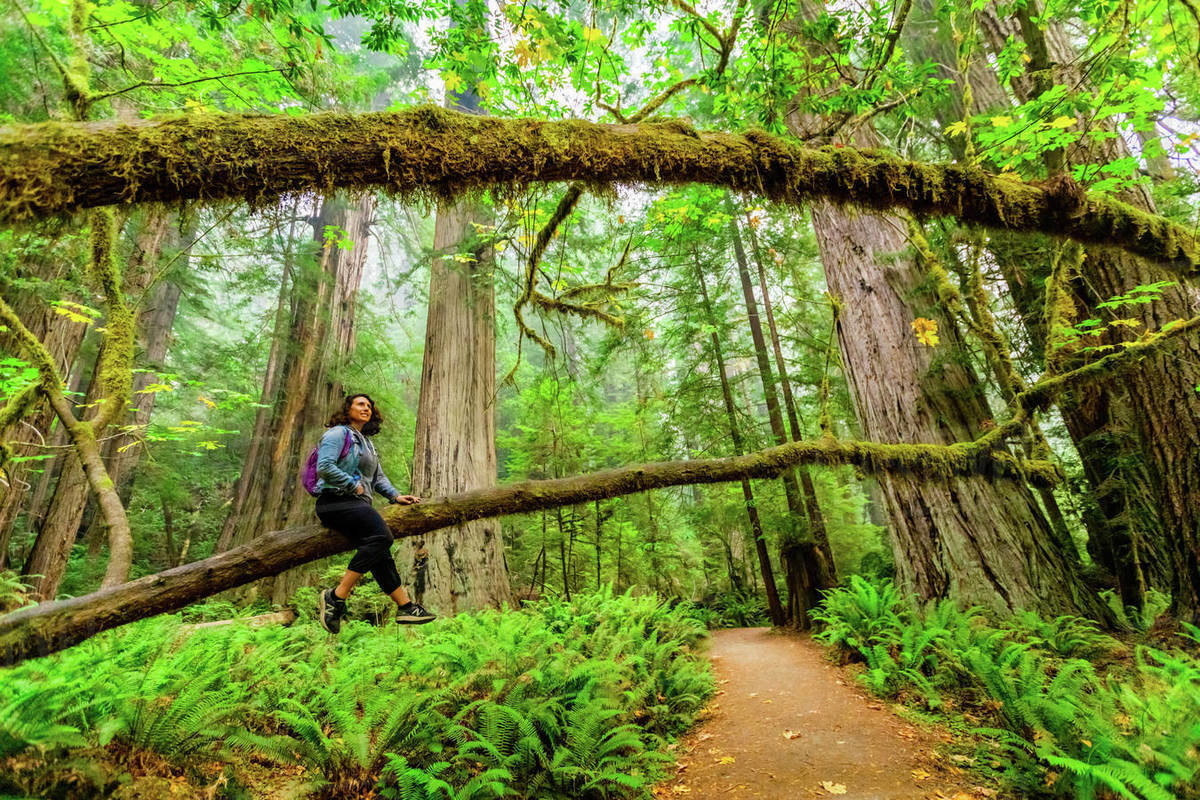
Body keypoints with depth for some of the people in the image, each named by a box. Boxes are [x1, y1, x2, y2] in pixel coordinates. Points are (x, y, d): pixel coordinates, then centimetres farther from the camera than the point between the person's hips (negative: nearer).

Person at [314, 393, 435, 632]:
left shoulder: (367, 442, 27)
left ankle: (405, 607, -6)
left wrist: (395, 495, 11)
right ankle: (336, 597, -26)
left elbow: (378, 477, 26)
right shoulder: (338, 433, 1)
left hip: (357, 504, 8)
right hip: (335, 501, -8)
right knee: (381, 536, -29)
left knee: (378, 551, -5)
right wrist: (354, 485, -10)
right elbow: (324, 467, -13)